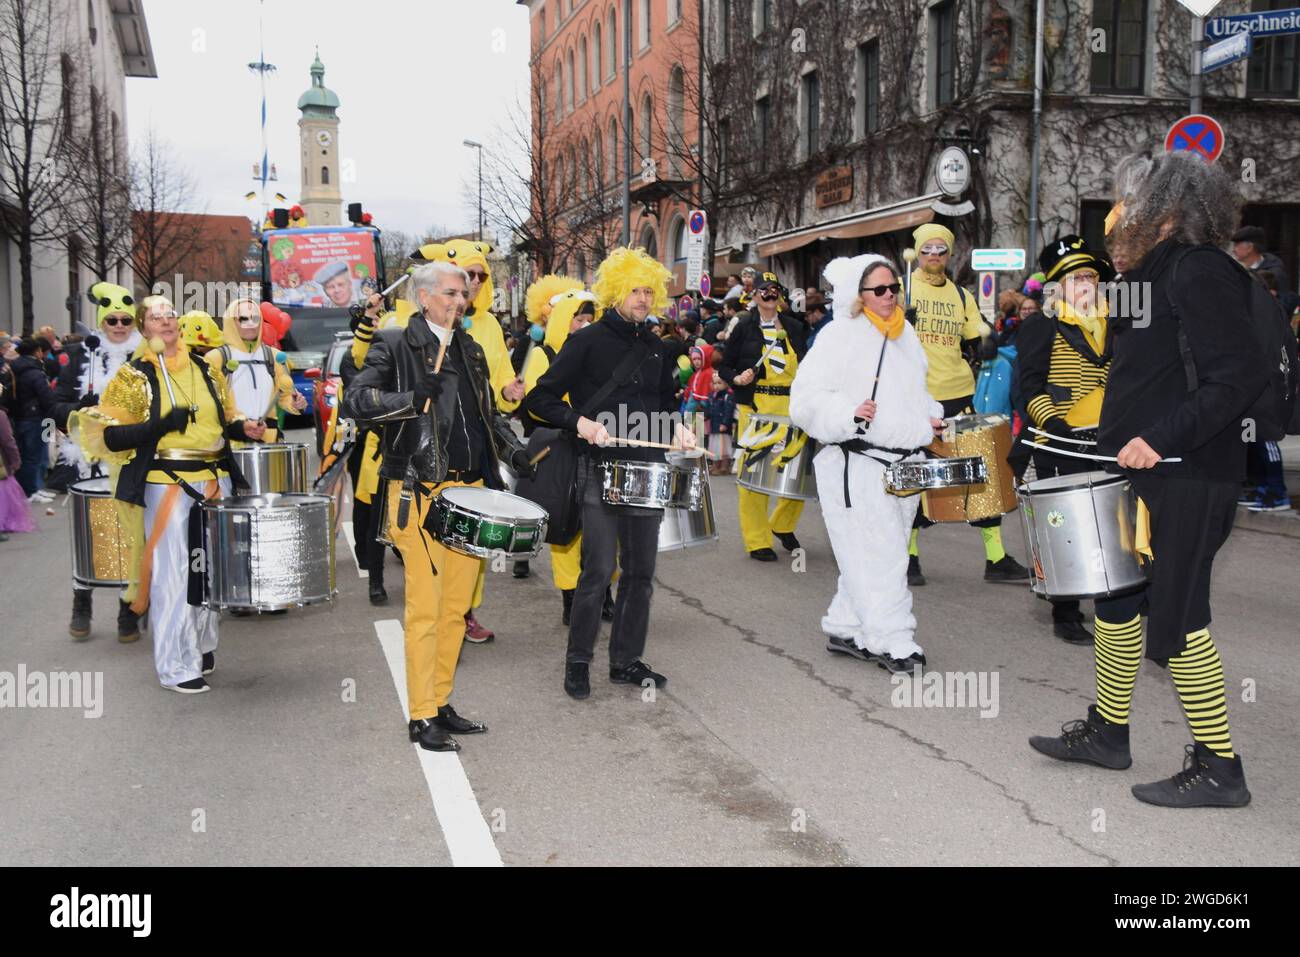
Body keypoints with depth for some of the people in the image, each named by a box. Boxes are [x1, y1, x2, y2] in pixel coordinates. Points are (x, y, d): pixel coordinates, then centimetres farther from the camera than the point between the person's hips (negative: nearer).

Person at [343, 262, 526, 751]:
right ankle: (421, 717, 6)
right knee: (426, 608, -4)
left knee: (456, 606, 11)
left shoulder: (470, 349, 17)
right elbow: (354, 400, -13)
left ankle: (442, 705, 23)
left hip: (470, 490, 7)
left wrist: (515, 450, 11)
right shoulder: (395, 344, -3)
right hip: (422, 495, -7)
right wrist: (411, 399, -23)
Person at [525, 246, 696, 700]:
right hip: (600, 471, -5)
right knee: (598, 569, -7)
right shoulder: (587, 341, -3)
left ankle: (627, 660, 20)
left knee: (641, 570, 8)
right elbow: (541, 398, -4)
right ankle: (578, 661, 9)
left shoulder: (655, 348, 13)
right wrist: (581, 422, -19)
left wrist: (676, 427, 4)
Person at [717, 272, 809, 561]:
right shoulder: (745, 327, 5)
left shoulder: (794, 327, 15)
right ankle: (757, 541, 7)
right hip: (756, 407, -3)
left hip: (791, 407, 3)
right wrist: (737, 379, -13)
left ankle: (783, 525, 24)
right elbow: (724, 367, 6)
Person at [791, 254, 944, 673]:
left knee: (868, 557, 13)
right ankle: (893, 643, -1)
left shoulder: (905, 334, 15)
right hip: (856, 465, -8)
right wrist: (849, 413, -27)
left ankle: (845, 629, 24)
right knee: (879, 556, -8)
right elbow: (807, 400, -13)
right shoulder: (839, 336, -9)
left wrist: (929, 418, 13)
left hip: (902, 462, 8)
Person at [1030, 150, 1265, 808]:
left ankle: (1218, 768, 9)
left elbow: (1239, 376, -24)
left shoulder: (1201, 273, -15)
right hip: (1142, 477, 10)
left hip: (1187, 481, -10)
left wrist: (1162, 439, -27)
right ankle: (1107, 733, 31)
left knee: (1174, 619, -4)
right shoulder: (1154, 274, 14)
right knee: (1116, 598, 16)